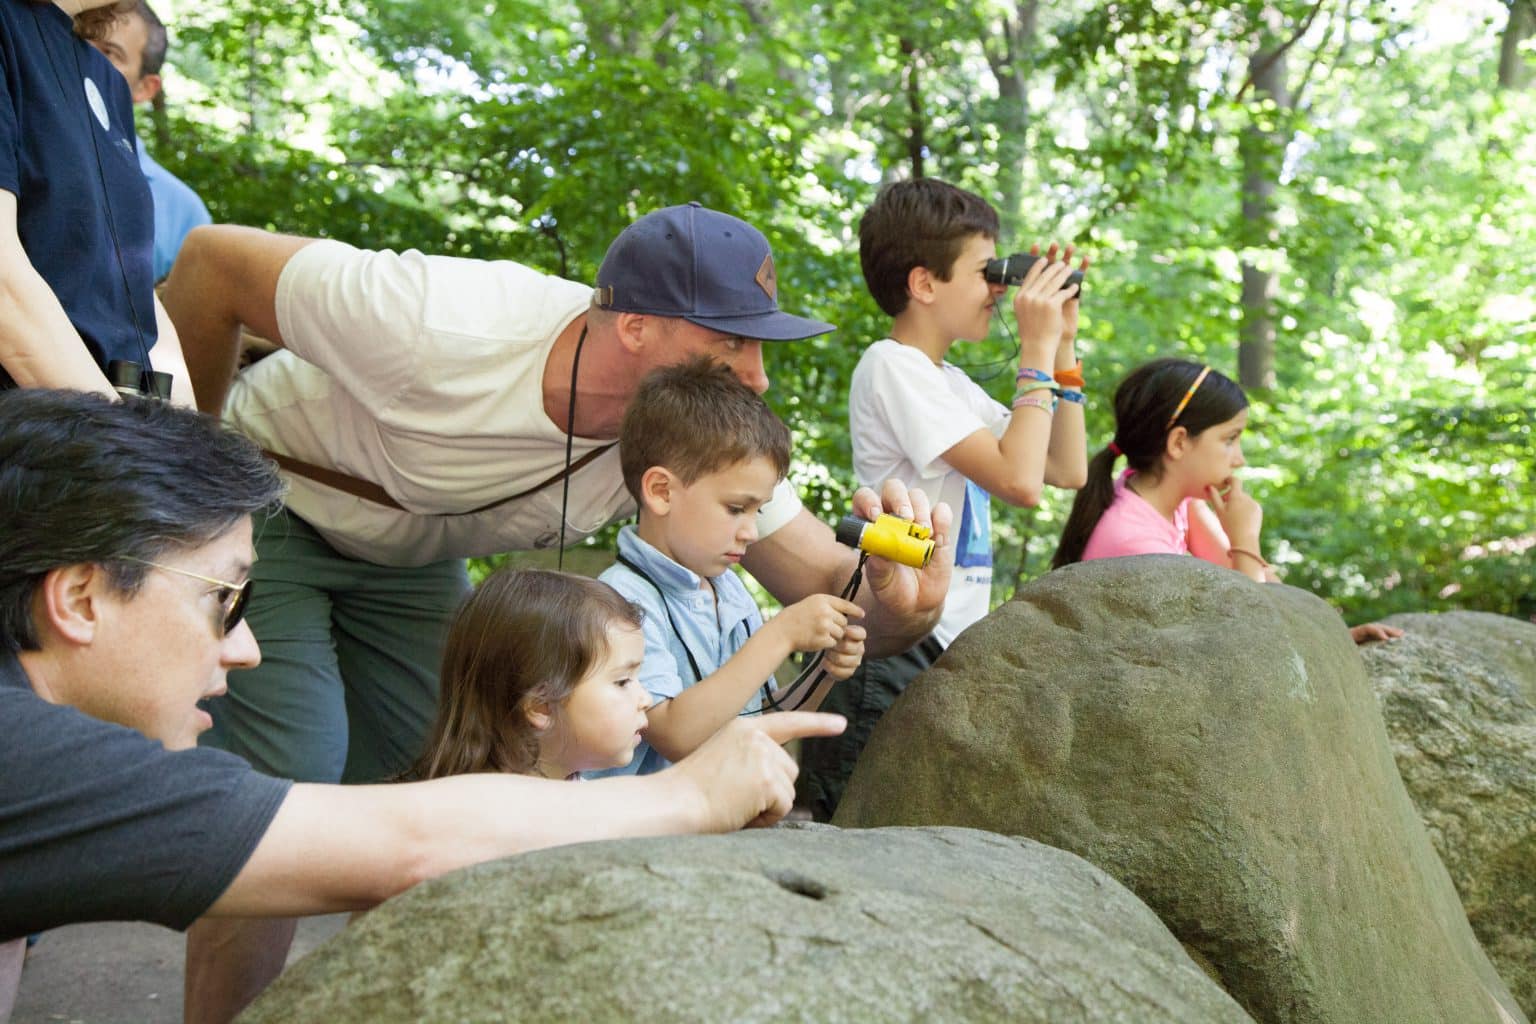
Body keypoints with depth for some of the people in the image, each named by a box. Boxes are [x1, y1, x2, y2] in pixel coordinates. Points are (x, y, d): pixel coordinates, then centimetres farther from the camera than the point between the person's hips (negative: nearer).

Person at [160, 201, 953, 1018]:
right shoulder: (438, 325, -39)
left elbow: (836, 589, -22)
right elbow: (211, 260, -26)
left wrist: (900, 605, -47)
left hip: (413, 561, 5)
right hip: (265, 514, -5)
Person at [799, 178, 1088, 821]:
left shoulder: (951, 383, 16)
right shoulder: (892, 367, -12)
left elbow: (1068, 469, 18)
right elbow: (1020, 481, -21)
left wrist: (1064, 348, 12)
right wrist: (1037, 349, -11)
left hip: (953, 645, 10)